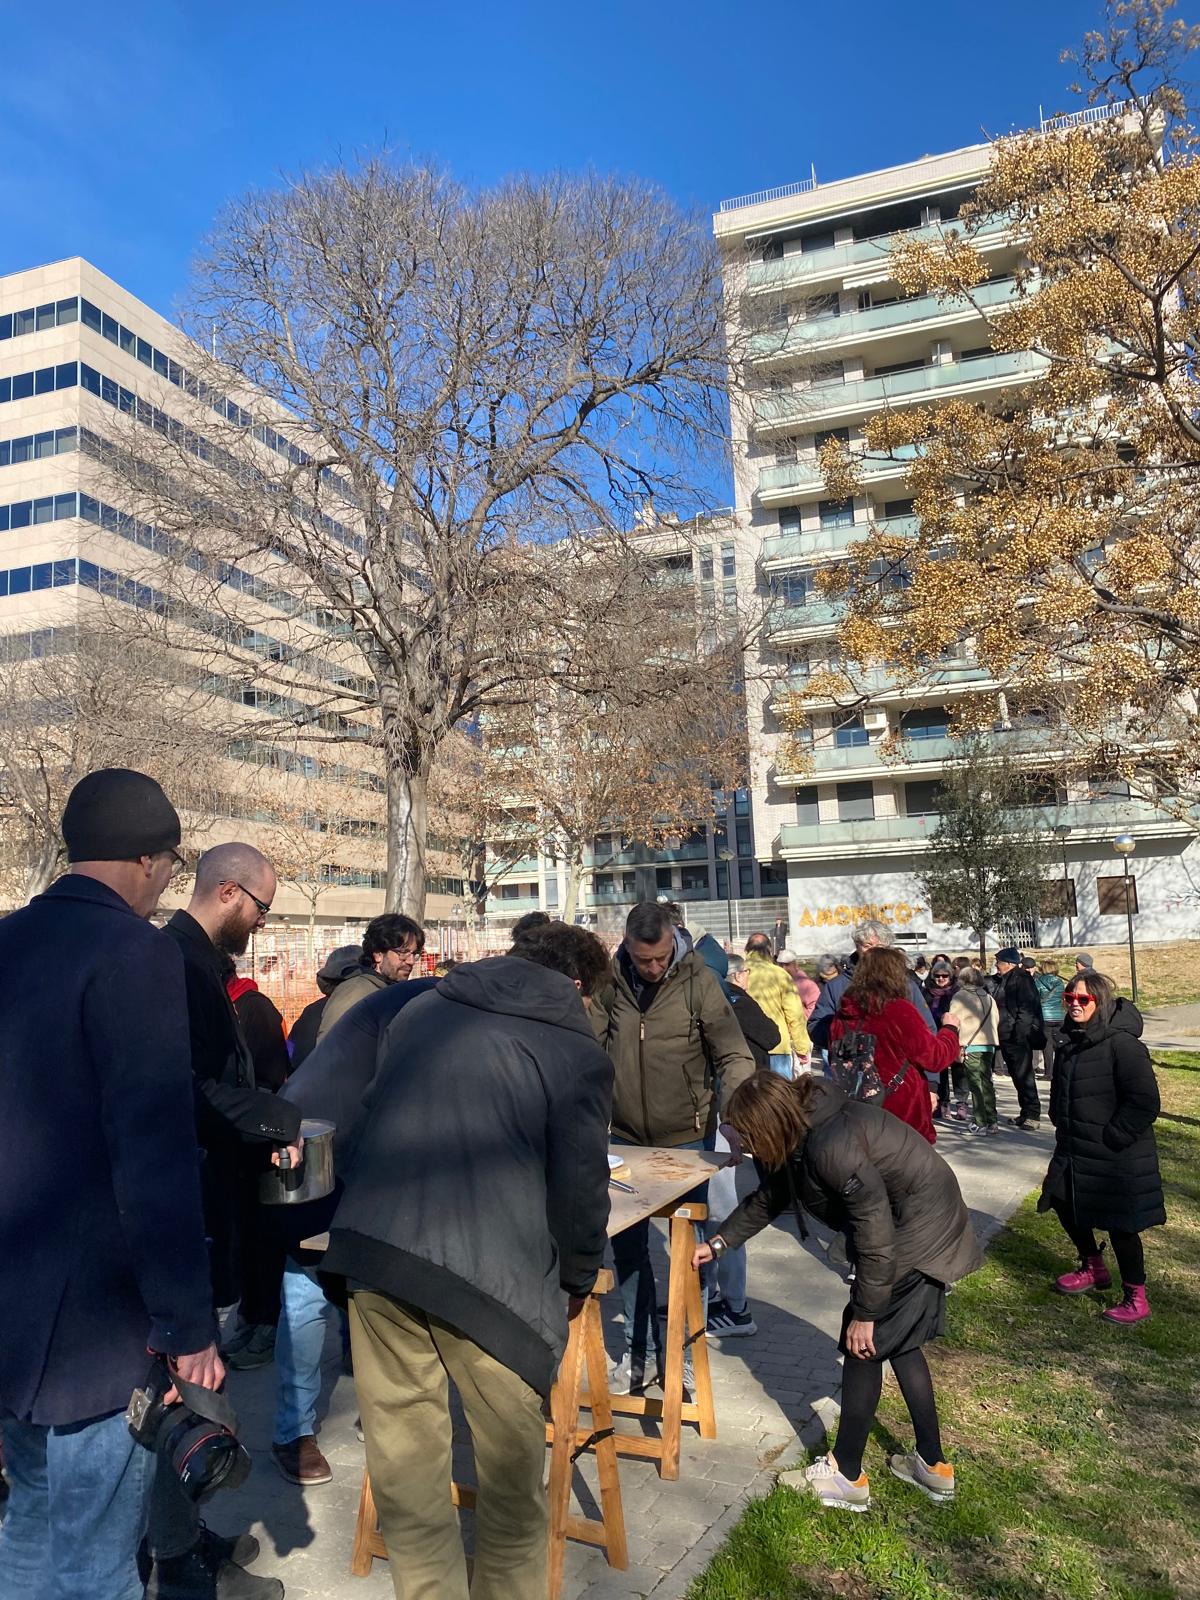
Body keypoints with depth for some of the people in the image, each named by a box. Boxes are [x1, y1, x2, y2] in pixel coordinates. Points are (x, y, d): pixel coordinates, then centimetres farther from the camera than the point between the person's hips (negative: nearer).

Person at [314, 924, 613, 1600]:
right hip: (491, 1273, -4)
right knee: (512, 1458, 17)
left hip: (375, 1247, 5)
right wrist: (577, 1279, 15)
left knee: (404, 1455, 17)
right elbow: (581, 1187, -3)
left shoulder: (420, 1011, 12)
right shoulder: (577, 1053, -4)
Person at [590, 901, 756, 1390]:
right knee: (628, 1247, 11)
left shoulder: (697, 980, -14)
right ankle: (637, 1349, 27)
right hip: (625, 1136, 3)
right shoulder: (610, 981, -7)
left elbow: (735, 1056, -14)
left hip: (686, 1138, -2)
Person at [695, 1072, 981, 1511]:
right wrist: (717, 1243, 18)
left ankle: (846, 1476, 13)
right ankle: (933, 1466, 31)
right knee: (899, 1342, 18)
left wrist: (865, 1313, -16)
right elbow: (768, 1198, 16)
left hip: (919, 1235, -9)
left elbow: (874, 1232, -26)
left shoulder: (832, 1146, -31)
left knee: (866, 1345, 0)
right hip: (923, 1229, 10)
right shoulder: (800, 1137, -1)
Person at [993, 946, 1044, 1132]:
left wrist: (1020, 1032, -24)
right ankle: (1025, 1113, 20)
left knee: (1024, 1075, -7)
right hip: (1007, 1037, 9)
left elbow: (1027, 1007, -19)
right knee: (1017, 1075, 13)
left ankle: (1033, 1114, -1)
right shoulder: (1003, 980, 17)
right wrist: (998, 1033, 18)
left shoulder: (1021, 979, -10)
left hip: (1019, 1038, -9)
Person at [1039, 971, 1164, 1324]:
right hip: (1075, 1149, 9)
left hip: (1117, 1156, -9)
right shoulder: (1071, 1040, 4)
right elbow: (1060, 1090, 20)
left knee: (1119, 1222, 1)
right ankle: (1093, 1268, 40)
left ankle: (1136, 1298, 20)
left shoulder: (1122, 1044, -22)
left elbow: (1144, 1102, -23)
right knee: (1064, 1202, 18)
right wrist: (1062, 1125, 13)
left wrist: (1112, 1138, -19)